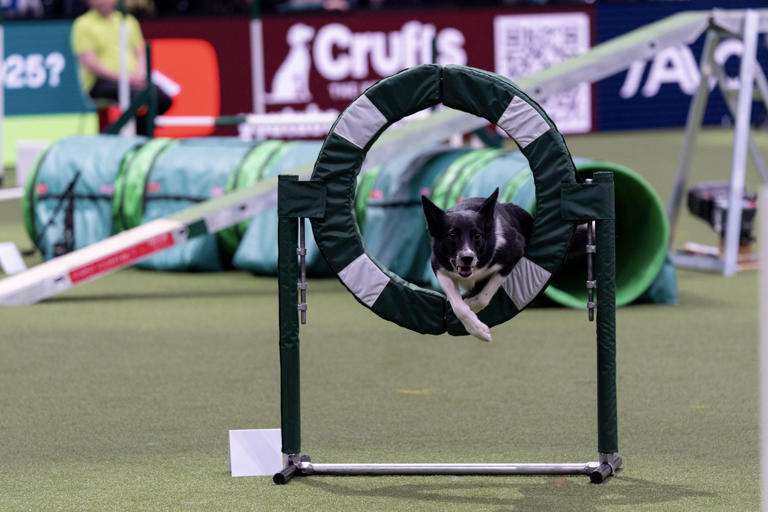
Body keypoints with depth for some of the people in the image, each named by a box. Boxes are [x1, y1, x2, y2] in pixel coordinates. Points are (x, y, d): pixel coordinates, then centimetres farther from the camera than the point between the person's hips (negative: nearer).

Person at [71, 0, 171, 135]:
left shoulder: (129, 21, 18)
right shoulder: (83, 25, 1)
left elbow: (140, 54, 18)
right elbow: (90, 63, -8)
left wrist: (139, 75, -5)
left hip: (132, 80, 5)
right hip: (101, 82, -5)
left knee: (164, 99, -22)